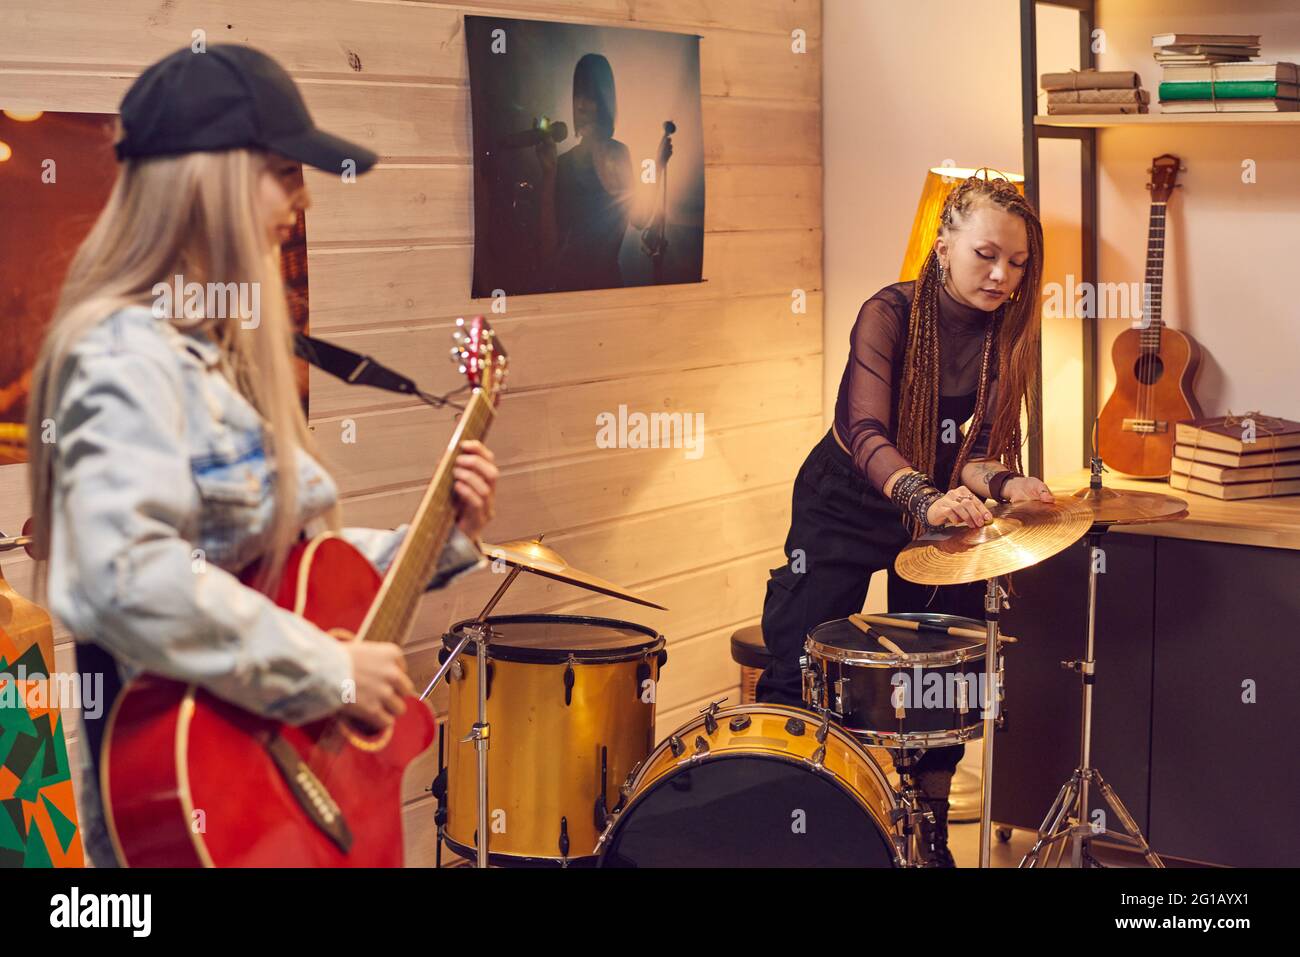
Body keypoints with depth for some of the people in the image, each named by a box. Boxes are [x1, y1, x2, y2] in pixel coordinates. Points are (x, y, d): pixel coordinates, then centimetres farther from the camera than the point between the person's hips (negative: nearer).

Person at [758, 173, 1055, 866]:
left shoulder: (1007, 336, -9)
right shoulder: (890, 314, -22)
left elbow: (976, 448, -12)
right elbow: (865, 432, -36)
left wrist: (1001, 483, -36)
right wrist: (923, 497, -54)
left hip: (936, 508, 4)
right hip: (846, 500, -4)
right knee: (799, 669, -10)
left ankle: (929, 834, 20)